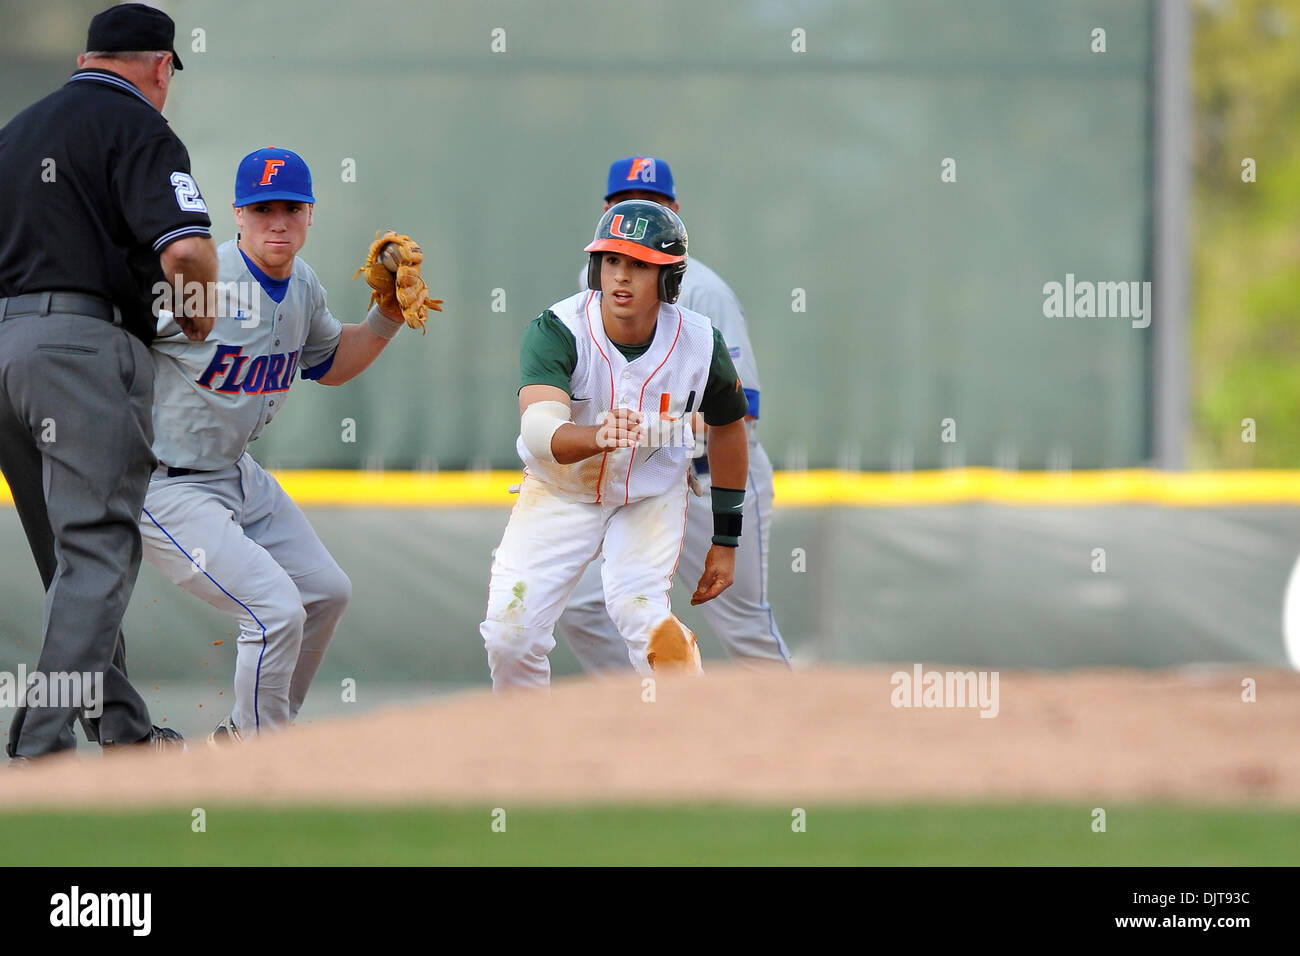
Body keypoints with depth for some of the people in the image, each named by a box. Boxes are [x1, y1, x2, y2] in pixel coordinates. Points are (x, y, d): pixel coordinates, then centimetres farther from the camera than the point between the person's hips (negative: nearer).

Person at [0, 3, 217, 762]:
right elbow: (184, 249, -18)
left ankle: (122, 730, 20)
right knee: (98, 551, -9)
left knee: (71, 552, 15)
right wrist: (201, 307, 1)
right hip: (87, 346, -8)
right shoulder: (138, 129, -5)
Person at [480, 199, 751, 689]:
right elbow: (538, 431, -44)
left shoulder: (700, 344, -20)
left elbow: (727, 427, 0)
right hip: (560, 492, 0)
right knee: (509, 632, -7)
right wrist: (596, 438, -67)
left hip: (651, 495, 0)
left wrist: (726, 539, 4)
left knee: (639, 610, -24)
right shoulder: (555, 331, -28)